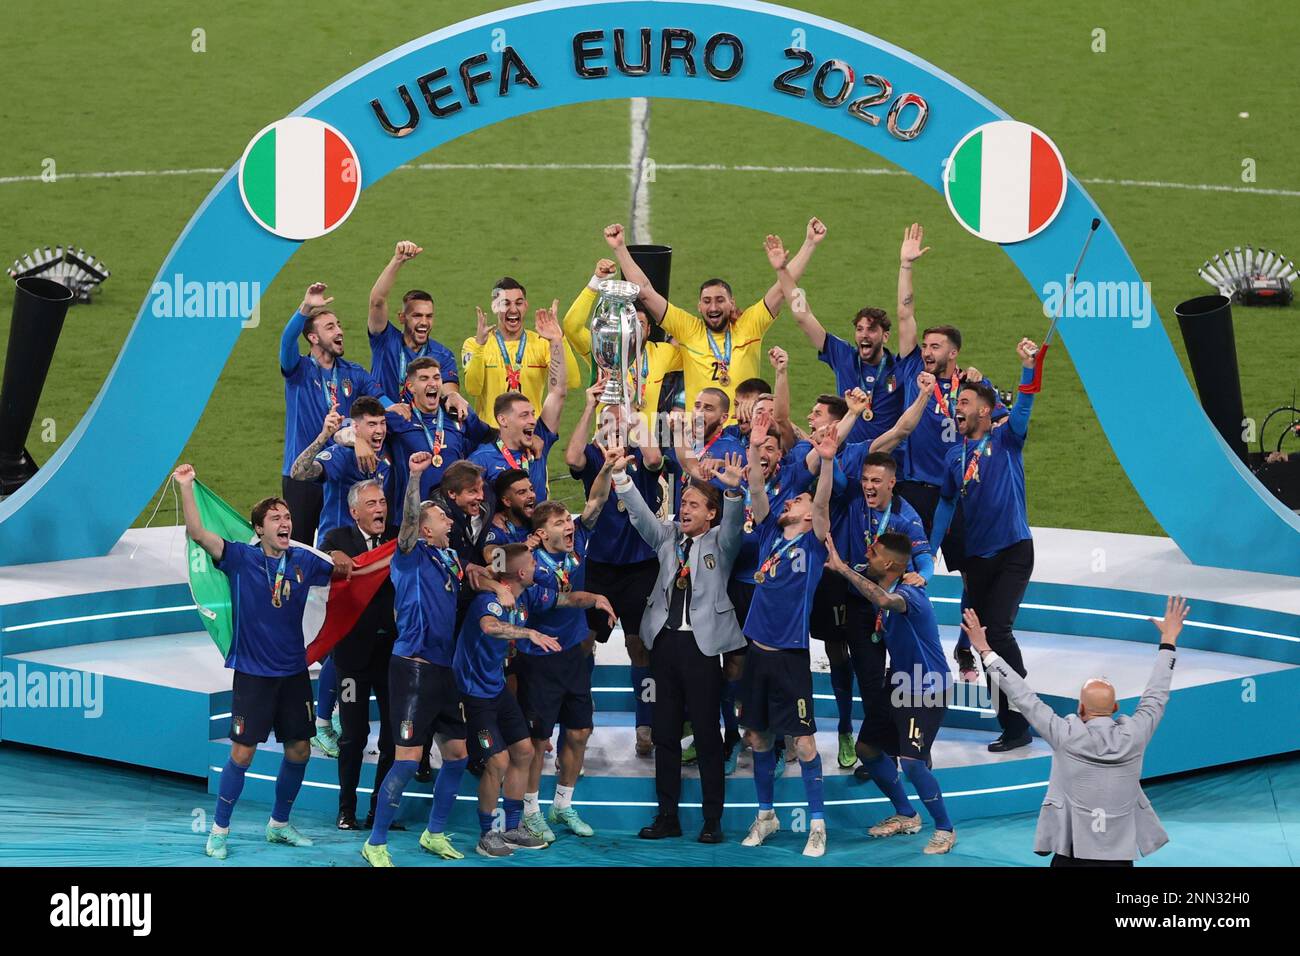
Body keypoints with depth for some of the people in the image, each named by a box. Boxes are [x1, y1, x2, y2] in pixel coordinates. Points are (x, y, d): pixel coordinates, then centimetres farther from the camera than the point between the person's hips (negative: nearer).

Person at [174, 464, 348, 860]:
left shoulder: (303, 561, 2)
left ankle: (279, 824, 28)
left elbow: (344, 572, 15)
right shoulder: (241, 558, -9)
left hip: (294, 671, 4)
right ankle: (219, 831, 8)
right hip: (253, 673, -4)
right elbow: (198, 534, -20)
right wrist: (186, 487, -31)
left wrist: (342, 560, -9)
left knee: (299, 750, 9)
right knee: (242, 753, -5)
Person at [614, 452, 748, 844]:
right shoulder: (668, 536, 12)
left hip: (701, 643, -5)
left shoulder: (720, 542, 1)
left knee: (707, 733, -1)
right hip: (665, 639, 5)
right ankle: (667, 816, 14)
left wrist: (733, 491, -37)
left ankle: (713, 821, 4)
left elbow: (734, 525, -18)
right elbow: (640, 514, 2)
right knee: (665, 731, 8)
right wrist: (620, 476, -13)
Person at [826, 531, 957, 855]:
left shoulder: (909, 593, -28)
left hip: (928, 692, -9)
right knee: (867, 747, 12)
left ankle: (945, 828, 2)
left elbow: (884, 600, -51)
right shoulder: (877, 586, -2)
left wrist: (842, 567, -47)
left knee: (911, 761, -18)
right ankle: (906, 815, 30)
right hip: (899, 685, 9)